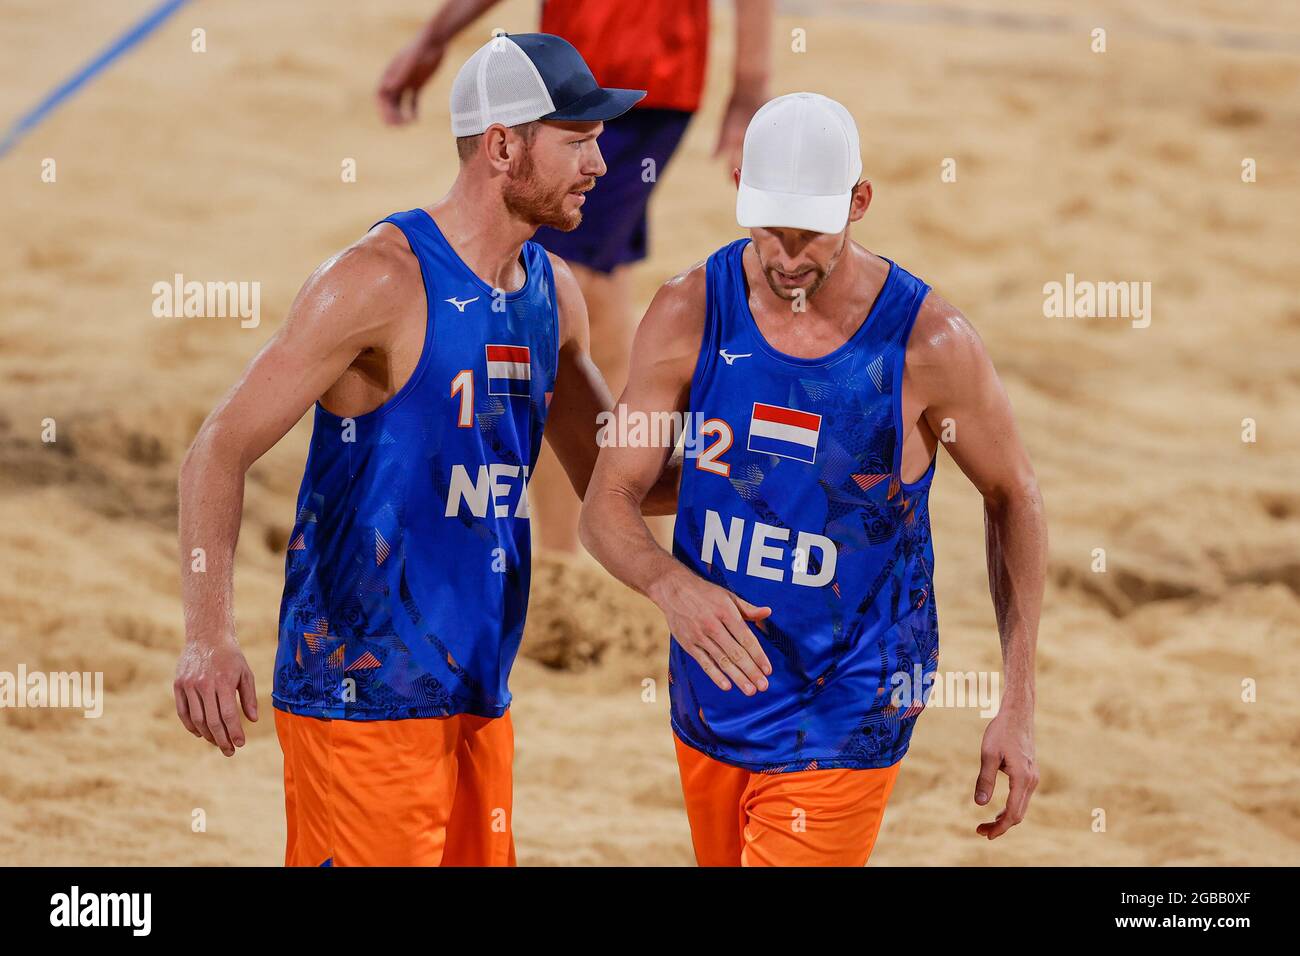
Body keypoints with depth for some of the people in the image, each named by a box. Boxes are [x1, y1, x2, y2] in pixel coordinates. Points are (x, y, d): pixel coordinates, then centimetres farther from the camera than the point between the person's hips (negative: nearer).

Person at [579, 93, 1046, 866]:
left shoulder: (930, 344, -16)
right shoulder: (691, 313, -9)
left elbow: (1014, 499, 0)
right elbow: (607, 507, -6)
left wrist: (1019, 707, -3)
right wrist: (671, 585, -30)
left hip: (841, 726, -4)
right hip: (711, 701, 4)